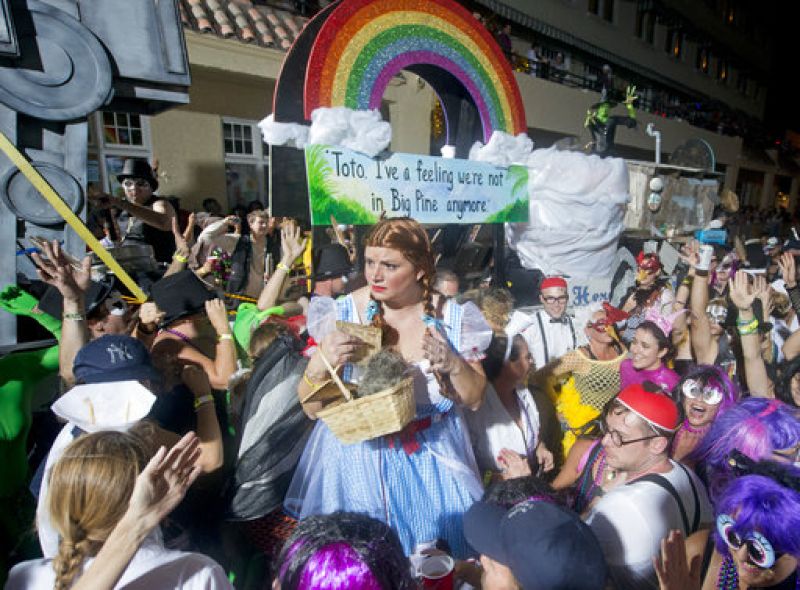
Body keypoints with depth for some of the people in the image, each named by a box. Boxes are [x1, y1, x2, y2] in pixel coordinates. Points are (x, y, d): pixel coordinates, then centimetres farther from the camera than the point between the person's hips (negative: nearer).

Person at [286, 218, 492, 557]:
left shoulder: (452, 318, -7)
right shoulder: (343, 313, -10)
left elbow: (474, 400, 0)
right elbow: (311, 408, -7)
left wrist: (454, 365, -19)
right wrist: (321, 365, -27)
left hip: (433, 464, 1)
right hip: (357, 461, 0)